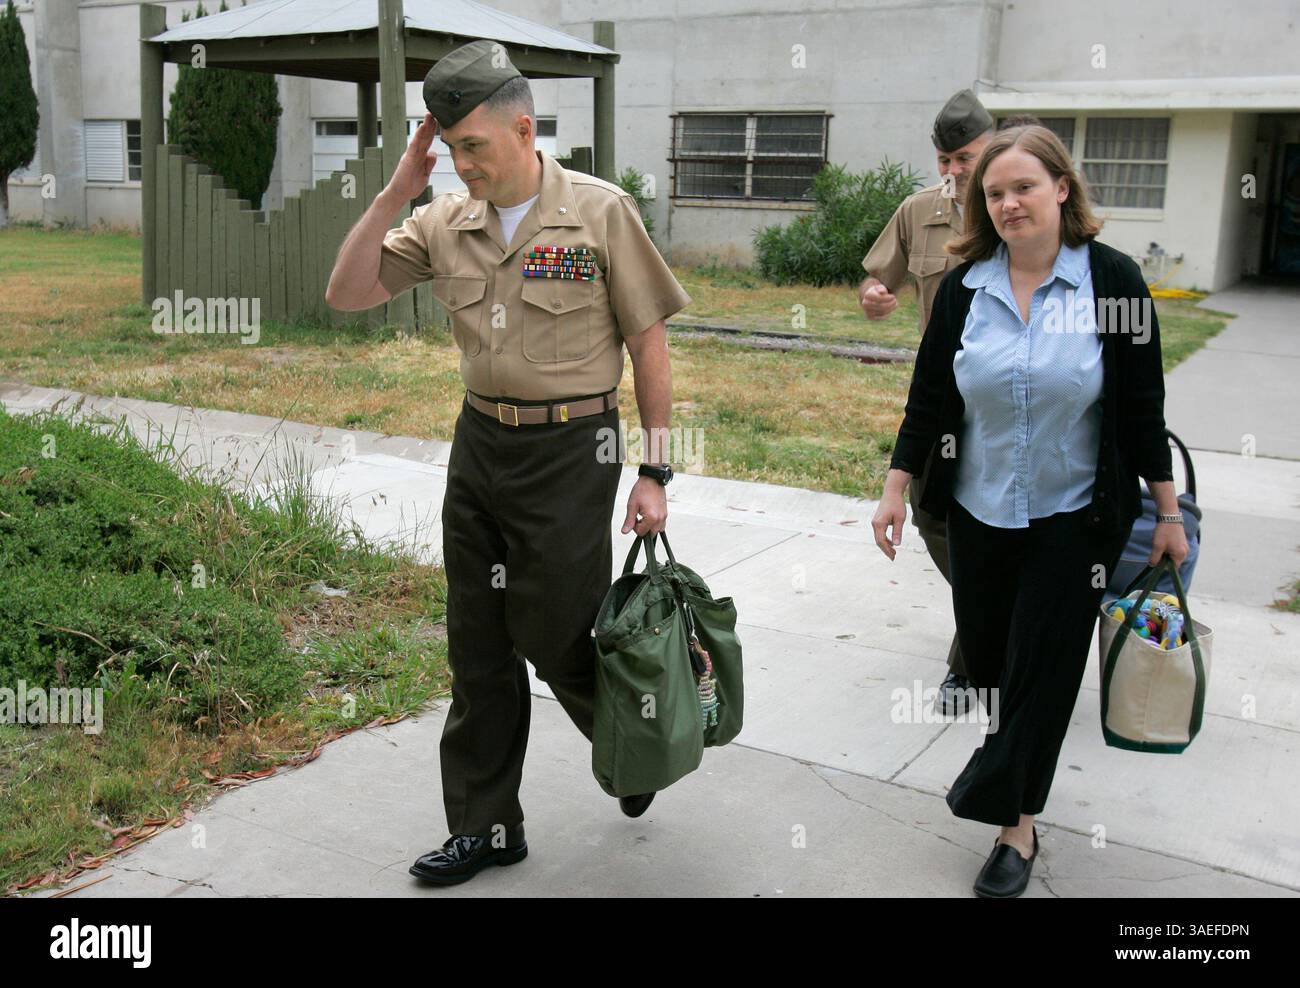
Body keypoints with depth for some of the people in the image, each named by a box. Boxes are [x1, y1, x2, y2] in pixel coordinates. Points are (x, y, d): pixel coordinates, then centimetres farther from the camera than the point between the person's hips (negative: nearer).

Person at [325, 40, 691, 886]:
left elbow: (648, 344, -7)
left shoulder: (600, 212, -10)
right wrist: (398, 190, -8)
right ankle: (486, 826, 26)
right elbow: (346, 294, 1)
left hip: (570, 451, -5)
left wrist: (655, 472, -8)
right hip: (478, 444, 5)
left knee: (555, 640, 3)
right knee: (478, 648, 11)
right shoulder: (446, 221, 2)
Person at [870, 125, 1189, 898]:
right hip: (980, 511, 3)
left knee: (1042, 666, 3)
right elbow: (929, 396, 2)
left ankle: (1016, 824, 18)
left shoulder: (1112, 280, -10)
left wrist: (1170, 514, -3)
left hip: (1074, 516, -3)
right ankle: (1033, 722, 46)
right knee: (986, 655, 14)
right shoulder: (966, 285, -3)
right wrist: (895, 491, 0)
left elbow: (1141, 407, -7)